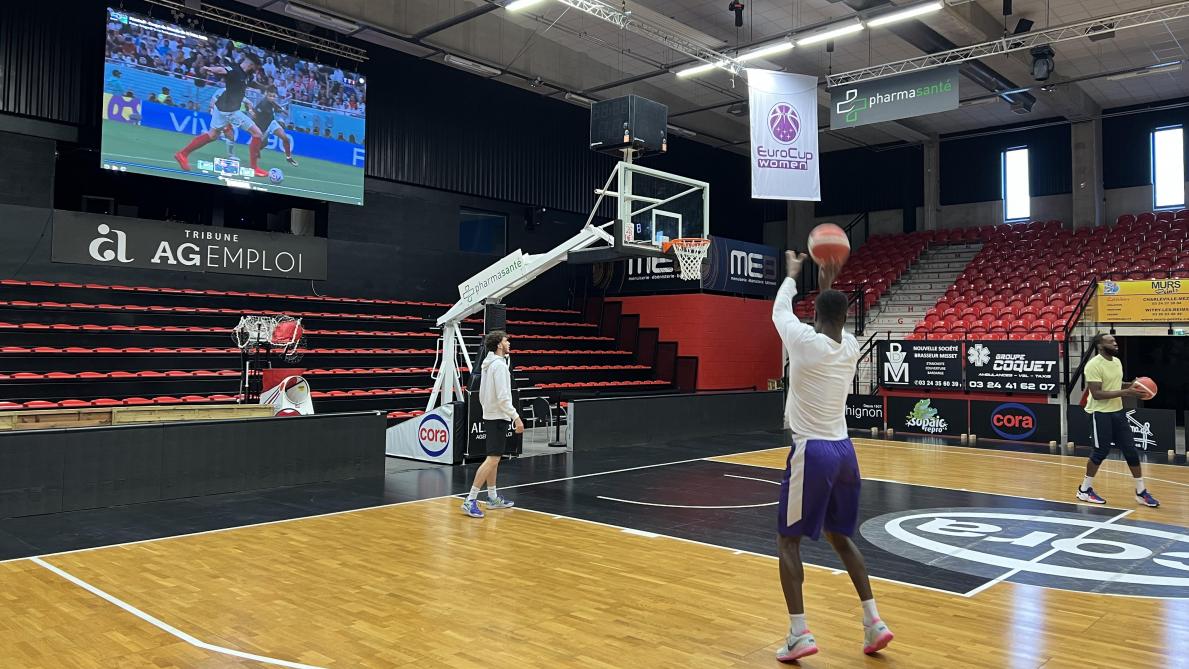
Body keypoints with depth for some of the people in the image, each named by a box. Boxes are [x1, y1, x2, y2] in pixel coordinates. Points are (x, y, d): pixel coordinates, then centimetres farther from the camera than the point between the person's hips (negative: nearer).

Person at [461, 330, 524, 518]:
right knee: (492, 459, -11)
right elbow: (503, 397, -22)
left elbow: (483, 395, 18)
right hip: (498, 418, -10)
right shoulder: (499, 365, -17)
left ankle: (492, 497, 23)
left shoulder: (488, 364, 13)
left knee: (493, 459, 15)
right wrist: (516, 417, -21)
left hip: (490, 416, 10)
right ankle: (470, 500, -14)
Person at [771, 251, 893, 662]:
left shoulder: (805, 341, -13)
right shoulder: (851, 347, 3)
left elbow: (780, 311, 8)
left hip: (811, 451, -6)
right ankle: (873, 621, 18)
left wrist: (792, 274, 24)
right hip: (843, 450, 6)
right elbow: (835, 326, 29)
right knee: (839, 536, 20)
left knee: (789, 541, 4)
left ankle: (799, 633, -2)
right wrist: (828, 285, 32)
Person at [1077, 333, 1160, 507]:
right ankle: (1084, 490, 14)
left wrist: (1132, 385, 5)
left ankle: (1141, 492, 16)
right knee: (1101, 452, -2)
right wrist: (1124, 392, -27)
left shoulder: (1117, 361, 9)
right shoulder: (1094, 365, -18)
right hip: (1100, 413, -8)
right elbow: (1097, 394, -23)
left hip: (1118, 411, 8)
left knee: (1131, 450, 7)